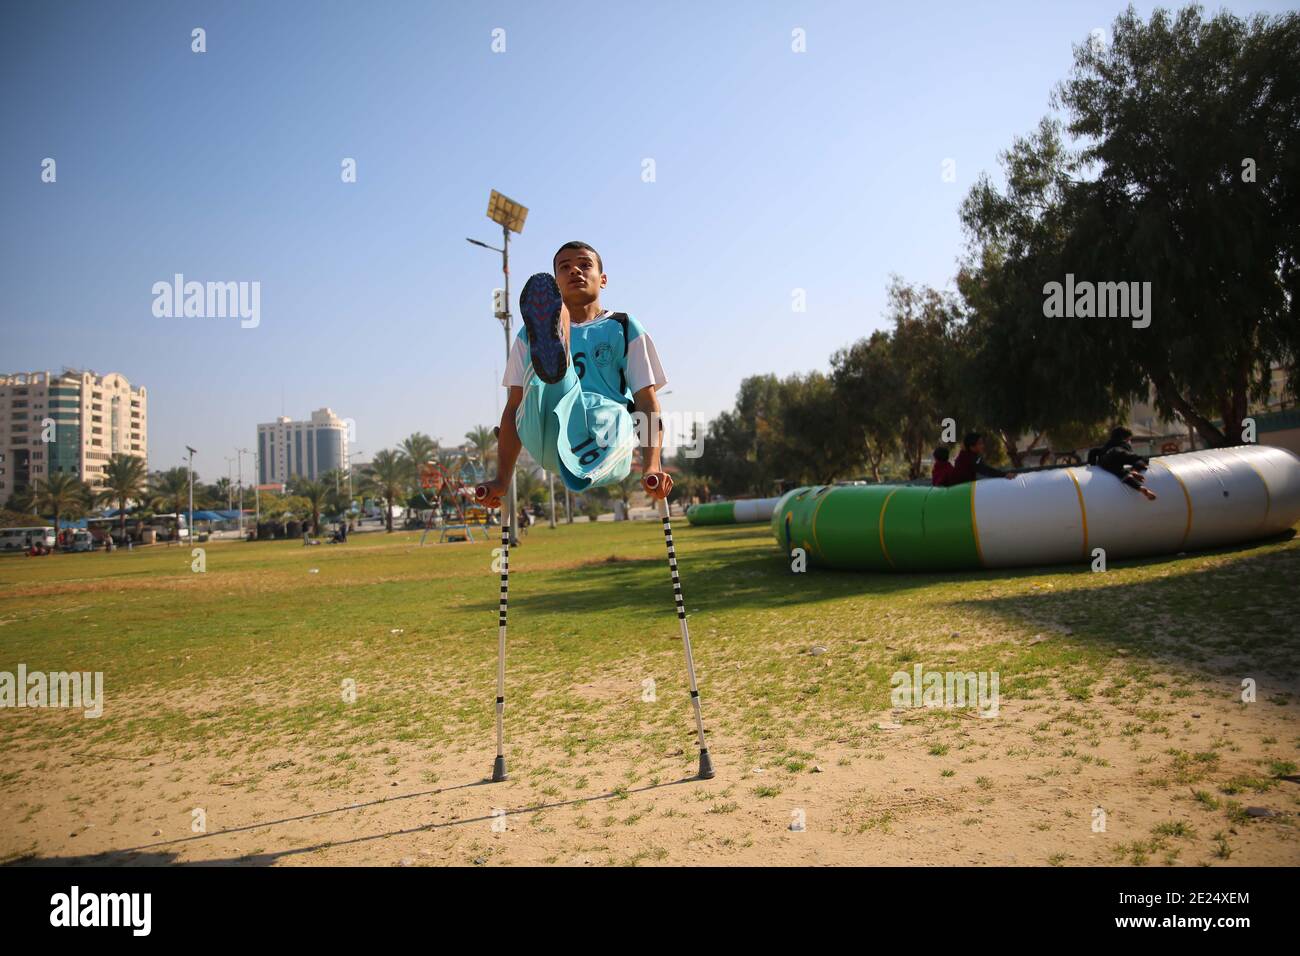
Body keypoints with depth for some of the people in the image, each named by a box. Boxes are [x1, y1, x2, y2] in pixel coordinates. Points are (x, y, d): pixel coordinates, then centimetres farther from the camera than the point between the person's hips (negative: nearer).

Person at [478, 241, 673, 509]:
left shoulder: (625, 329, 22)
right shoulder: (530, 335, 27)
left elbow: (647, 403, 11)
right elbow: (514, 409, 22)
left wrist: (651, 467, -6)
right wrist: (501, 481, 11)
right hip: (547, 443, 1)